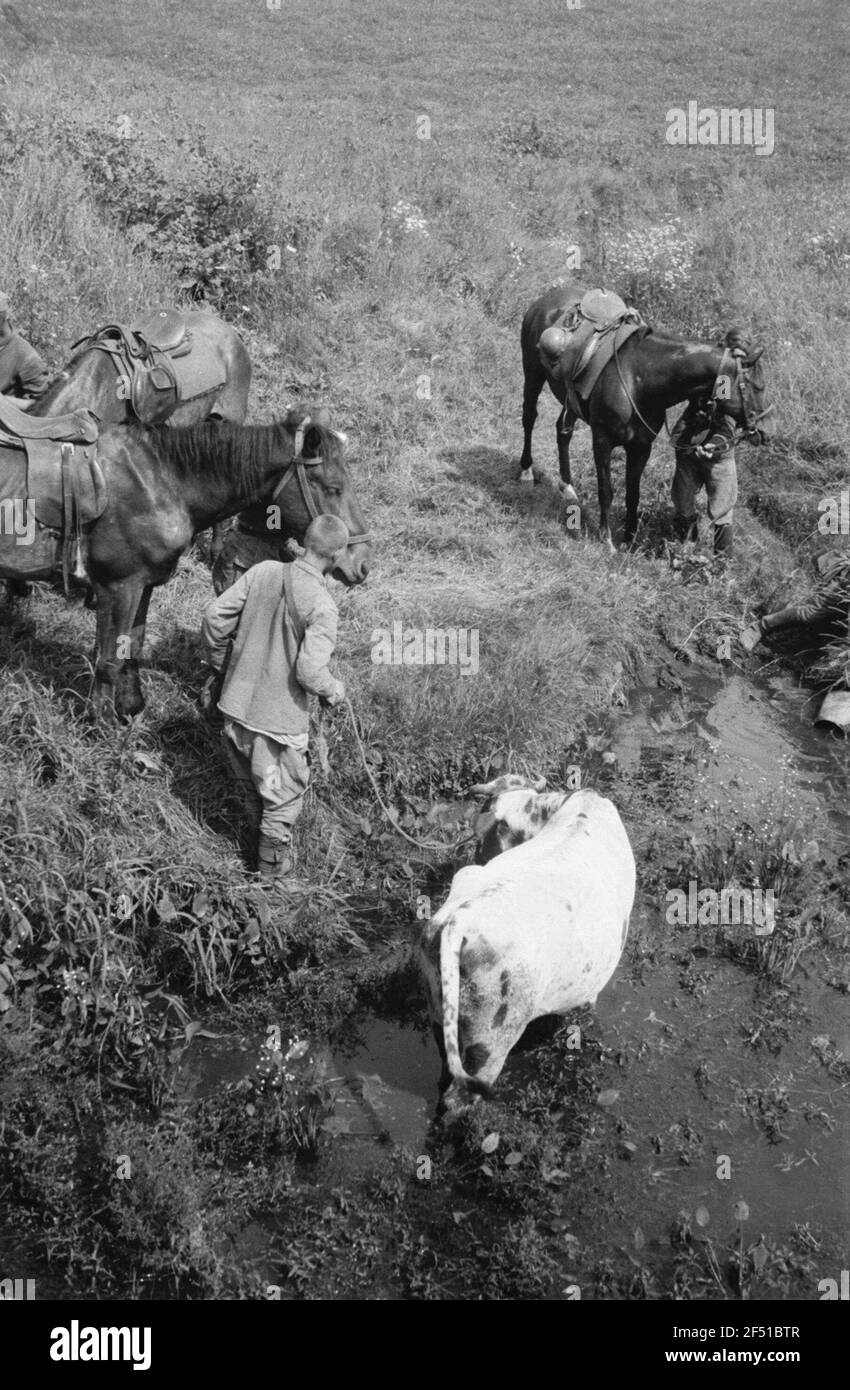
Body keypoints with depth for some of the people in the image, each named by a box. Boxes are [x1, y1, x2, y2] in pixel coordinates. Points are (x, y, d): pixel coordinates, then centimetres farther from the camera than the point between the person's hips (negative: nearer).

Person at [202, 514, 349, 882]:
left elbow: (216, 615, -2)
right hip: (278, 718, -6)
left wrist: (219, 660, 15)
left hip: (235, 703, 6)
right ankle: (272, 863, 35)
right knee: (284, 792, 18)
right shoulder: (321, 606, -22)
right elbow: (309, 671, -25)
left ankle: (260, 835, 50)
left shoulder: (263, 571, -6)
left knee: (251, 784, 28)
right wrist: (333, 691, -4)